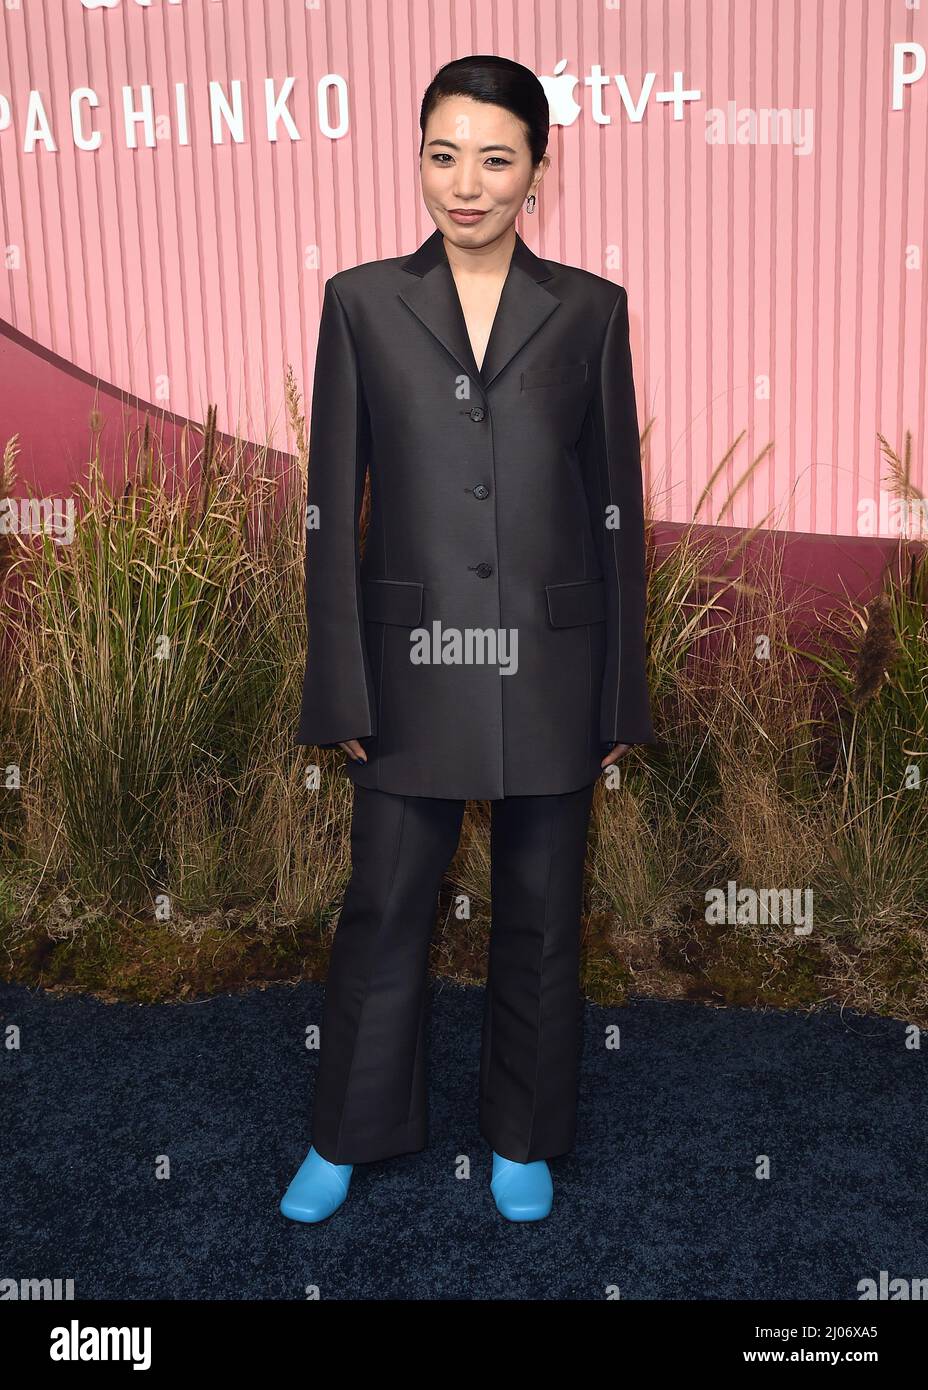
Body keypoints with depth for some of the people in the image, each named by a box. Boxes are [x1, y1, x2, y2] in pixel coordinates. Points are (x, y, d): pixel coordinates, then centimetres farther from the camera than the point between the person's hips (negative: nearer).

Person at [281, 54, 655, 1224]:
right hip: (414, 663, 0)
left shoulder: (589, 309, 3)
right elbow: (332, 505, 0)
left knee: (540, 910, 12)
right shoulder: (363, 302, 1)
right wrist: (340, 688, -3)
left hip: (552, 664, 1)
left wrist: (622, 693, 2)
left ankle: (522, 1138, 33)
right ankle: (345, 1137, 32)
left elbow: (616, 505, 4)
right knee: (384, 906, 10)